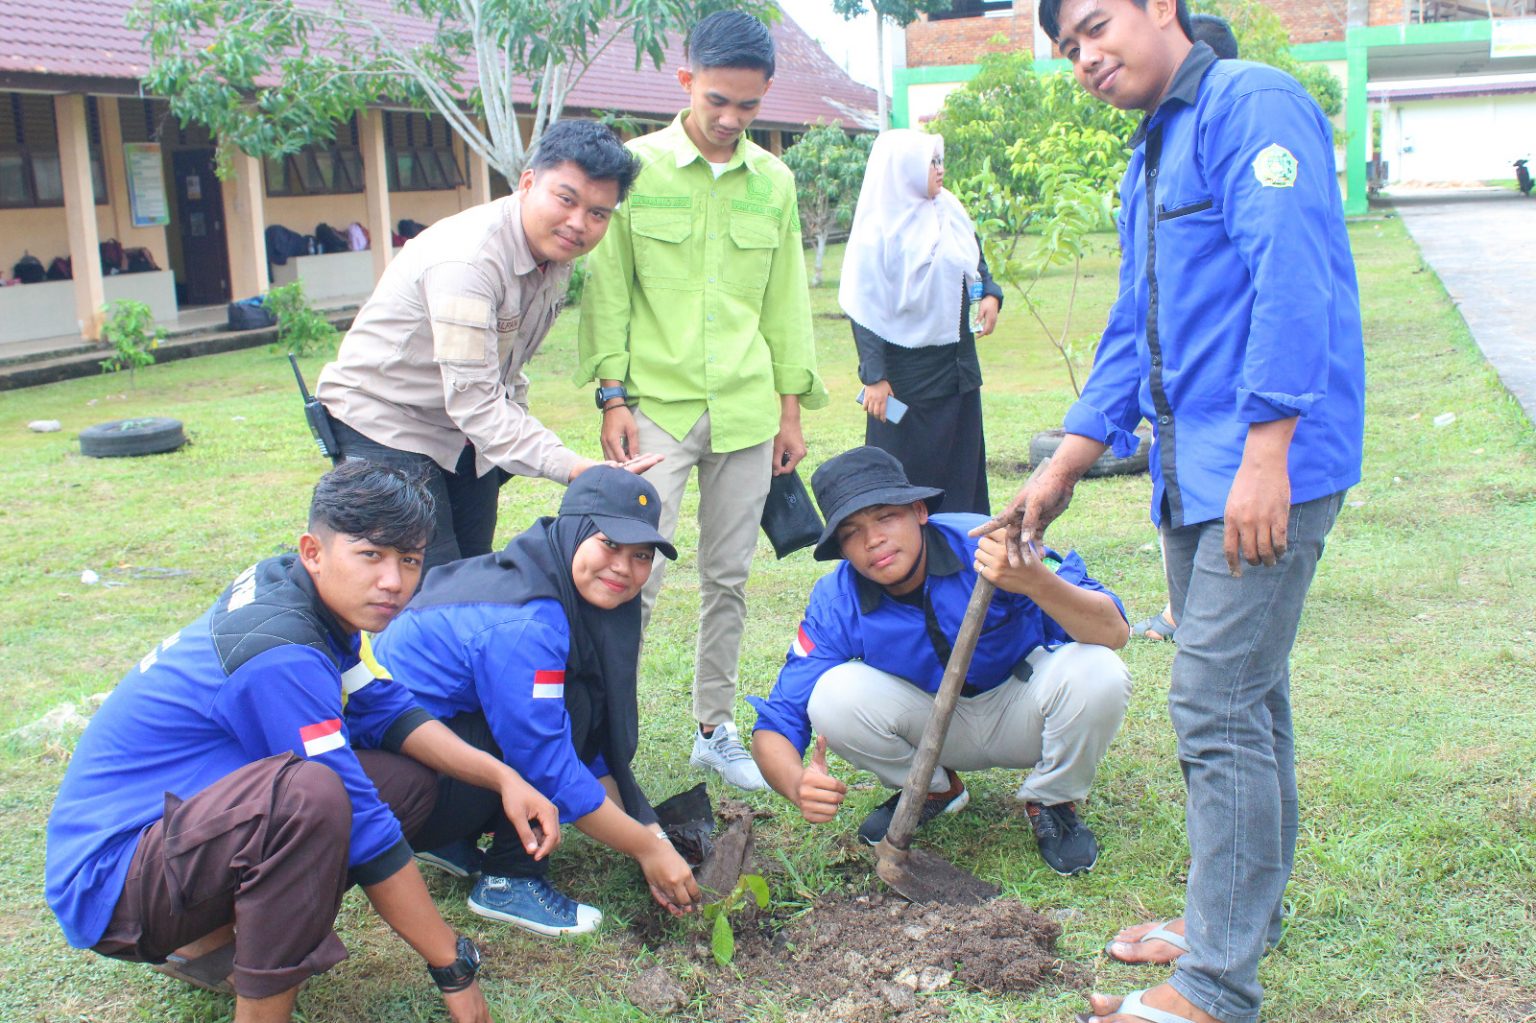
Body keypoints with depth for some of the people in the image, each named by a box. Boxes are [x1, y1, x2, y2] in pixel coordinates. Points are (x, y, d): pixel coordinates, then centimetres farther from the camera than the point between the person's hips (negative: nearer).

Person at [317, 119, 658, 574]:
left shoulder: (555, 248, -5)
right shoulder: (467, 260, -31)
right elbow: (473, 401, -36)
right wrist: (571, 468, -43)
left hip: (466, 433, 8)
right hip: (386, 424, -8)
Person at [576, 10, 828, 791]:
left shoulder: (773, 182, 9)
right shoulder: (635, 167, -2)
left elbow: (786, 299, 14)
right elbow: (608, 287, 0)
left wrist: (792, 406, 11)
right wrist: (613, 396, -6)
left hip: (746, 410, 4)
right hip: (657, 406, -3)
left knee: (728, 578, 10)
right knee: (636, 577, -8)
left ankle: (715, 728, 23)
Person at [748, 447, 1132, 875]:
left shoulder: (985, 545, -28)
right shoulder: (836, 604, -20)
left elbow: (1114, 632, -33)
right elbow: (776, 724, -20)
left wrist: (1036, 582, -54)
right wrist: (798, 784, -44)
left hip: (1020, 711, -1)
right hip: (937, 725, 2)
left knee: (1097, 673, -33)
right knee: (834, 697, -27)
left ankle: (1051, 802, -1)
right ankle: (933, 788, 5)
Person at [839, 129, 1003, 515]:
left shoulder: (950, 211, 6)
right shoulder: (877, 232, -13)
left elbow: (976, 261, 22)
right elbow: (865, 310, -14)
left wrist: (990, 294, 1)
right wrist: (874, 377, -19)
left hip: (958, 363, 7)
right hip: (908, 374, -7)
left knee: (962, 463, 12)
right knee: (909, 469, 0)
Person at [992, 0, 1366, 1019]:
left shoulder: (1253, 104, -8)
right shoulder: (1148, 162, 21)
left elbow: (1291, 281, -19)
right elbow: (1136, 332, 24)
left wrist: (1264, 453, -25)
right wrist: (1064, 469, 22)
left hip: (1265, 470, -9)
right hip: (1192, 474, 9)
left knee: (1218, 708, -8)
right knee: (1246, 698, 16)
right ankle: (1244, 910, 30)